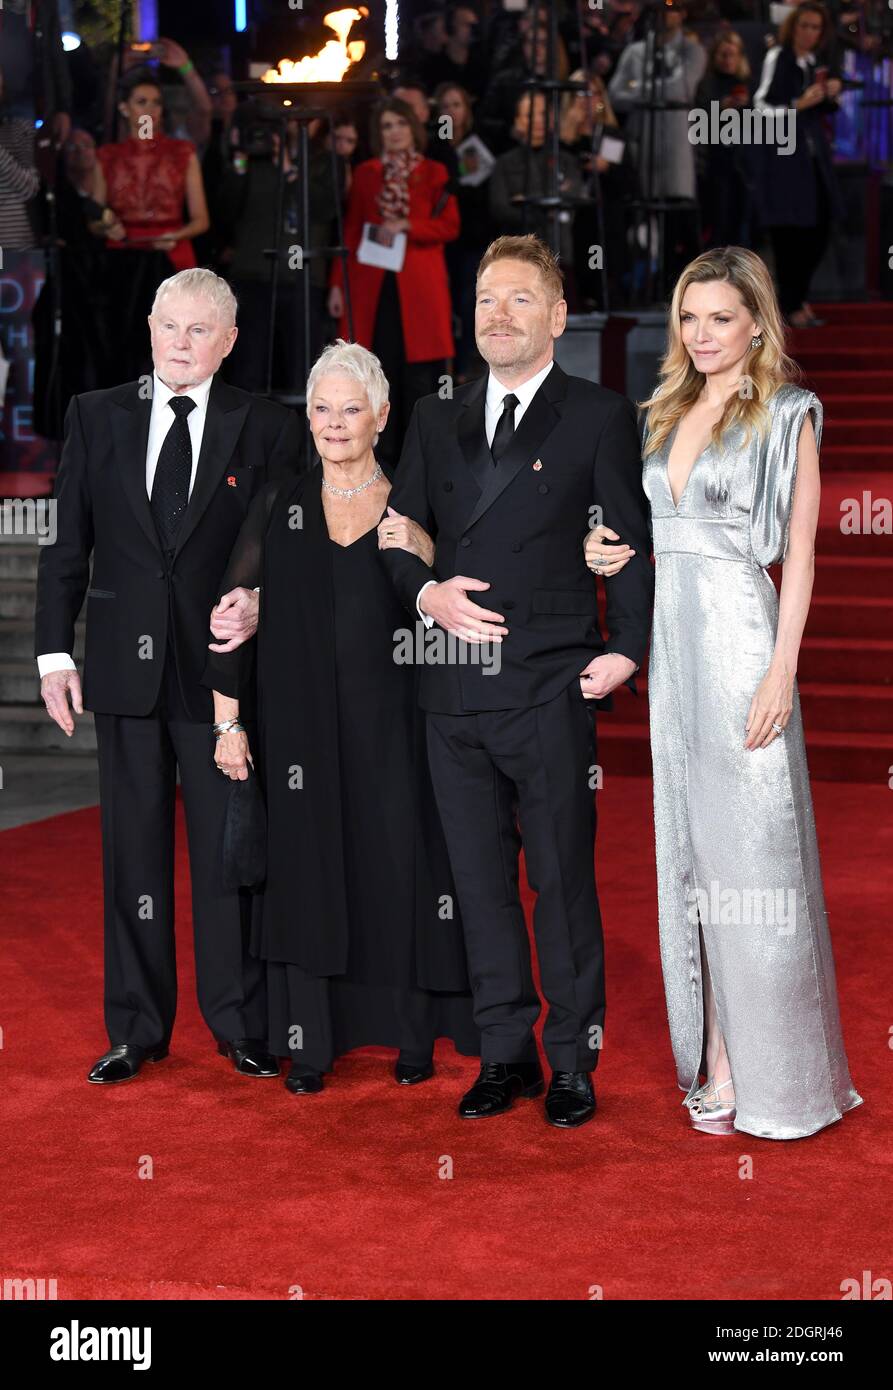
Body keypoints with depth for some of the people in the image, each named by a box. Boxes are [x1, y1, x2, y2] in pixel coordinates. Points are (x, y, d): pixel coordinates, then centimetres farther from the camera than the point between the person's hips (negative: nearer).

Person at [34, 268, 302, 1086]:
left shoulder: (266, 430, 1)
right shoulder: (96, 417, 7)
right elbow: (68, 543, 7)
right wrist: (55, 651, 1)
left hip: (224, 669, -2)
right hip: (127, 668, 2)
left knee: (229, 852, 4)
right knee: (132, 854, 8)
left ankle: (240, 1024, 17)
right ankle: (137, 1029, 19)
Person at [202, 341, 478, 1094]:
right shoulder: (279, 506, 5)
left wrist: (420, 554, -15)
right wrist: (228, 721, 0)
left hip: (390, 726, -1)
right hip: (302, 727, 1)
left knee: (401, 864, 3)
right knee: (308, 870, 4)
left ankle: (412, 1032, 16)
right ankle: (310, 1041, 13)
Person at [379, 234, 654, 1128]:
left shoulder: (599, 417, 2)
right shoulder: (436, 421, 15)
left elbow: (630, 544, 0)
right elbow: (397, 532, 15)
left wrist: (626, 649, -10)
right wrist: (427, 592, -5)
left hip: (551, 688, -4)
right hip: (455, 691, 4)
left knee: (562, 881, 2)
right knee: (480, 881, 10)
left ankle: (573, 1063, 14)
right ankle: (506, 1055, 21)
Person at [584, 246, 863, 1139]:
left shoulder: (786, 418, -1)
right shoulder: (665, 415, 15)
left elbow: (799, 556, -6)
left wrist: (782, 672, -14)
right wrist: (614, 553, 2)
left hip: (738, 637, -6)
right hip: (667, 637, 6)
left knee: (747, 840, -4)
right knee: (687, 839, 7)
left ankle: (763, 1067, 5)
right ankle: (713, 1050, 15)